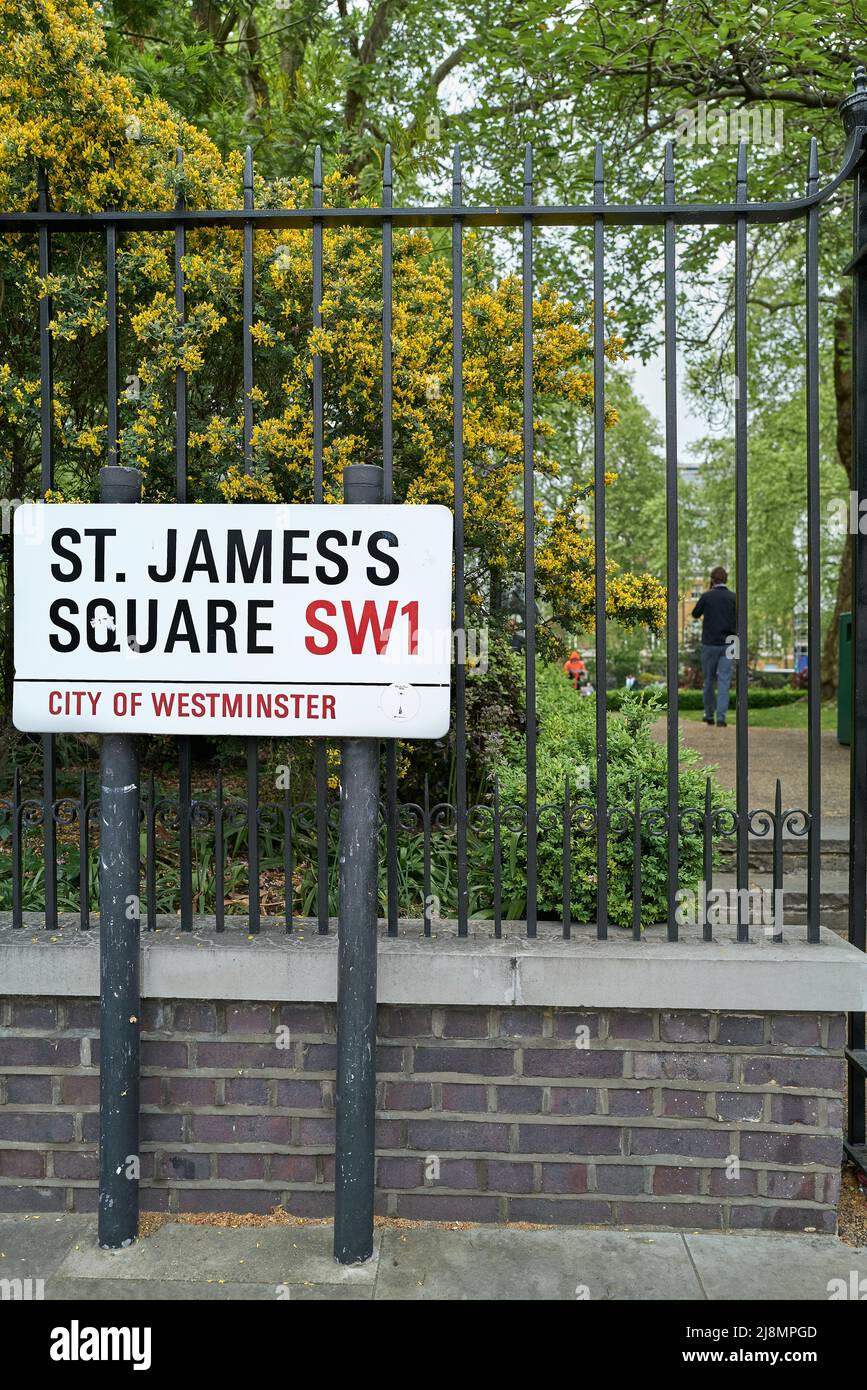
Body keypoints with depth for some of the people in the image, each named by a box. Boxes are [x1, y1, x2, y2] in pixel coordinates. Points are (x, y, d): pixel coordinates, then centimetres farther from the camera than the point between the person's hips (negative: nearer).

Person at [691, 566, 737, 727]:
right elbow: (738, 622, 1)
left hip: (709, 644, -1)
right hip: (727, 645, 1)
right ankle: (721, 718, -10)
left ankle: (709, 715, 20)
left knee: (709, 680, 13)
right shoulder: (734, 598, -1)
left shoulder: (707, 597, -5)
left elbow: (695, 614, 10)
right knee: (724, 681, -1)